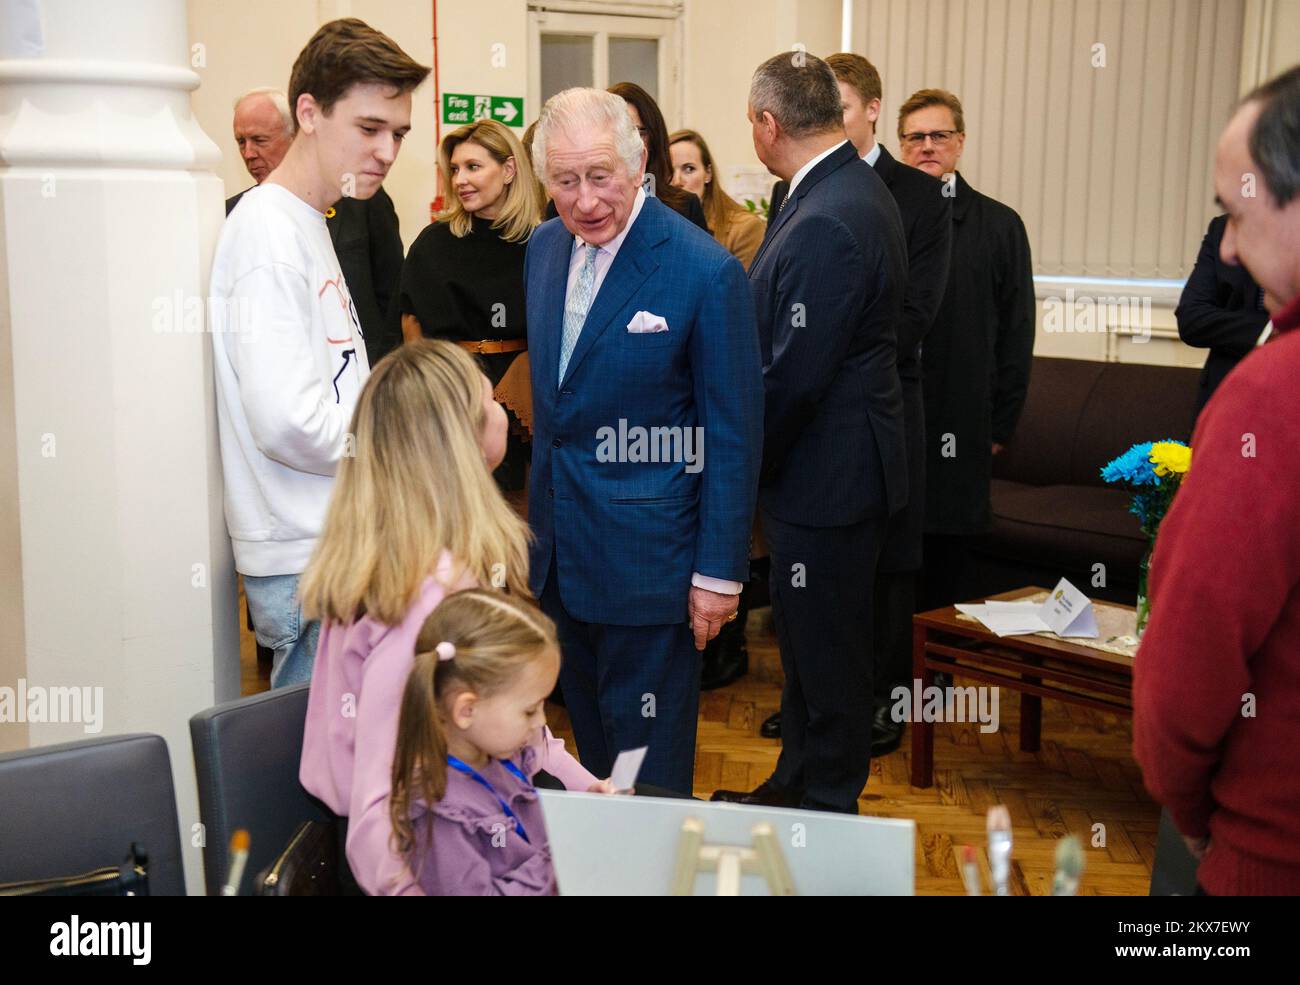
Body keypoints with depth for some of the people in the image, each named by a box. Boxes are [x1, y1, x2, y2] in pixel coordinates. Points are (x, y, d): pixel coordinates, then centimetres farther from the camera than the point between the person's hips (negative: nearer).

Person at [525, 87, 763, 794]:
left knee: (649, 766, 6)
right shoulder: (544, 249, 5)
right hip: (560, 550, 7)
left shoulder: (706, 271, -16)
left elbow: (734, 433, -13)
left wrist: (720, 571, -13)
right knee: (590, 739, 21)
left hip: (648, 553, -6)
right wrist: (539, 514, 15)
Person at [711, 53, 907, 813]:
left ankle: (827, 807, 21)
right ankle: (796, 783, 36)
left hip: (827, 473, -10)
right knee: (808, 638, 21)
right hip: (833, 464, 10)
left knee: (826, 651, 5)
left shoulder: (826, 223, -24)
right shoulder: (853, 190, 9)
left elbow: (793, 375, -25)